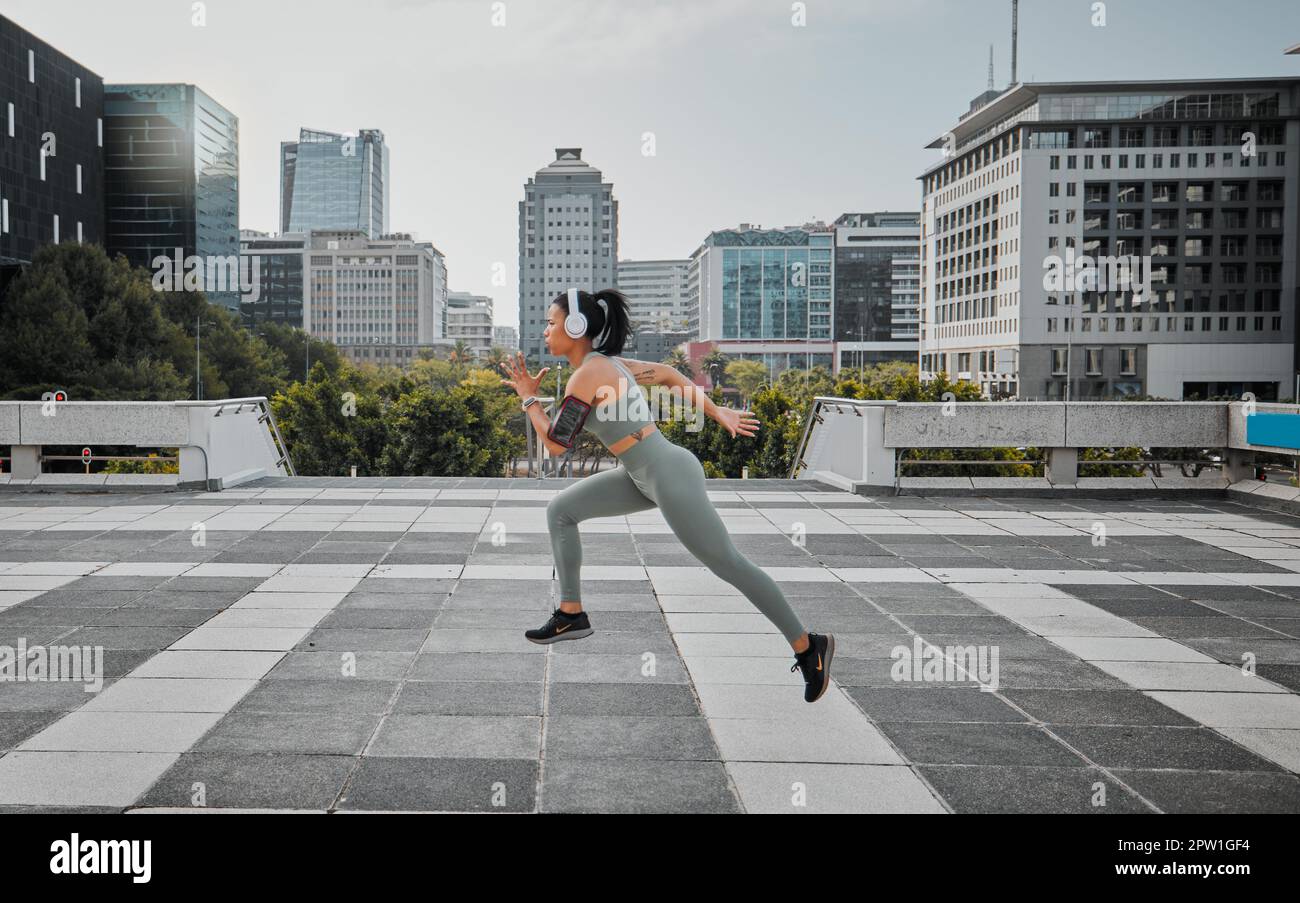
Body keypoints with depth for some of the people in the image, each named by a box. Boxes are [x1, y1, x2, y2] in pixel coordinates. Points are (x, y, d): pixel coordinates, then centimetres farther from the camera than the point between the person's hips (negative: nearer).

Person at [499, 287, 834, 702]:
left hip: (670, 477, -10)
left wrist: (529, 398, -3)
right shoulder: (604, 362, 9)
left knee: (730, 565, 0)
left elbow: (556, 444, -16)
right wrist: (717, 412, 22)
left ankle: (808, 646, 12)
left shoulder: (587, 373, -18)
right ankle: (571, 614, 17)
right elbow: (666, 373, 19)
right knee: (560, 510, 10)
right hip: (646, 476, 10)